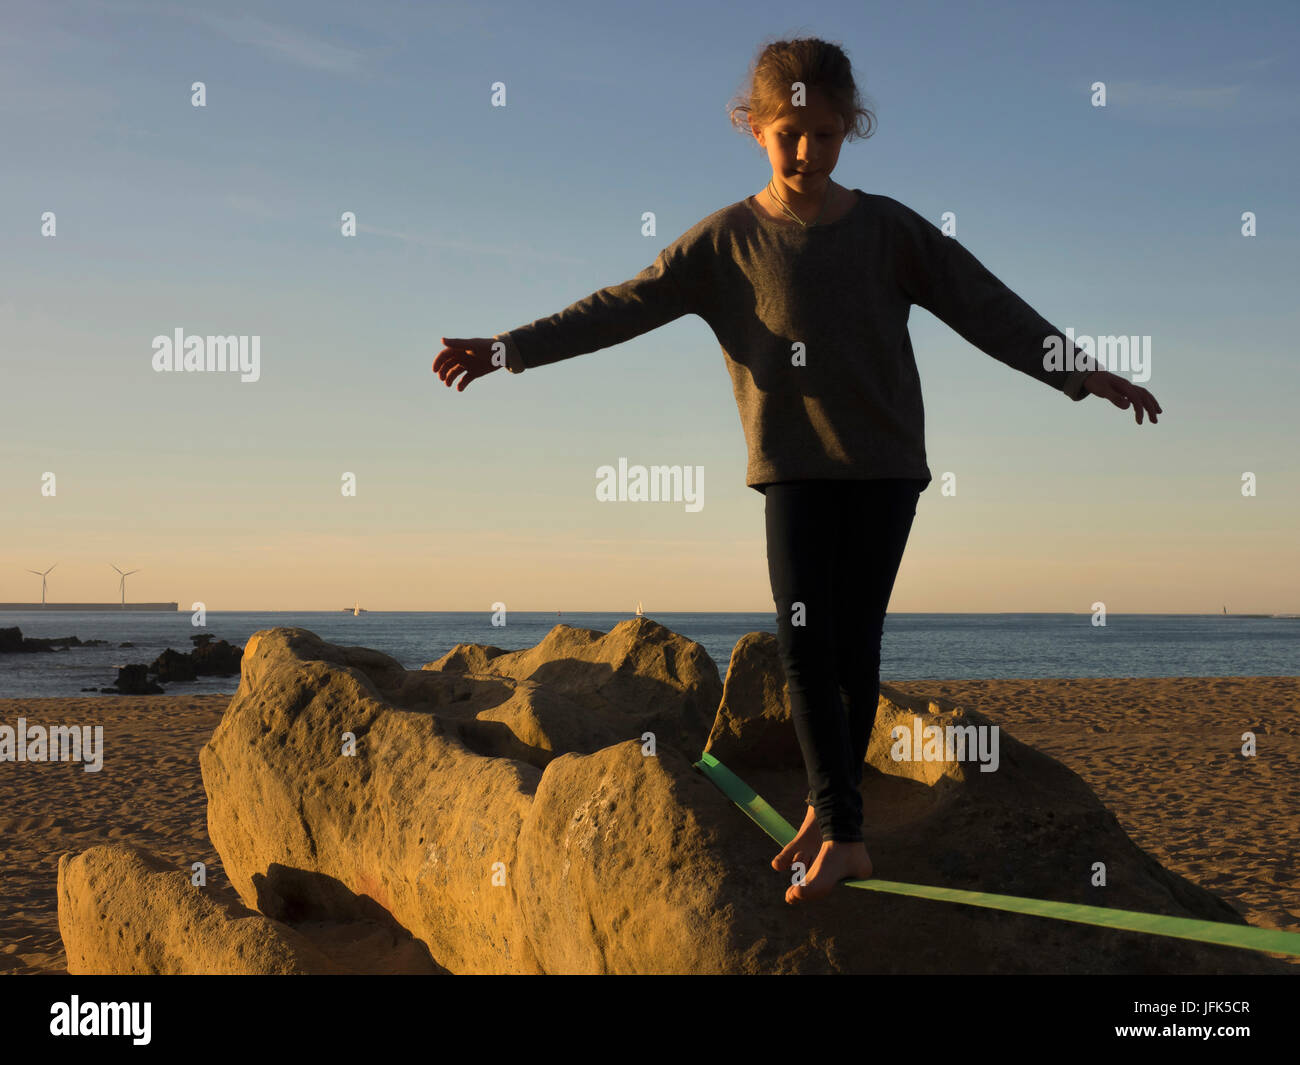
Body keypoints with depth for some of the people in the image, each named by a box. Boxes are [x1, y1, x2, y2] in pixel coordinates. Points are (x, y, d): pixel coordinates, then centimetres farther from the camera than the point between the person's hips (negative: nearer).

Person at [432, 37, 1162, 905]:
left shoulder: (888, 228, 4)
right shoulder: (729, 239, 2)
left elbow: (987, 307, 3)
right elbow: (624, 306, 0)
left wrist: (1083, 373, -4)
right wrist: (508, 348, -7)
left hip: (884, 461, 1)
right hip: (795, 465, 0)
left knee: (856, 644, 3)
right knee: (804, 638, -11)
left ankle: (828, 812, 18)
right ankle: (842, 834, -8)